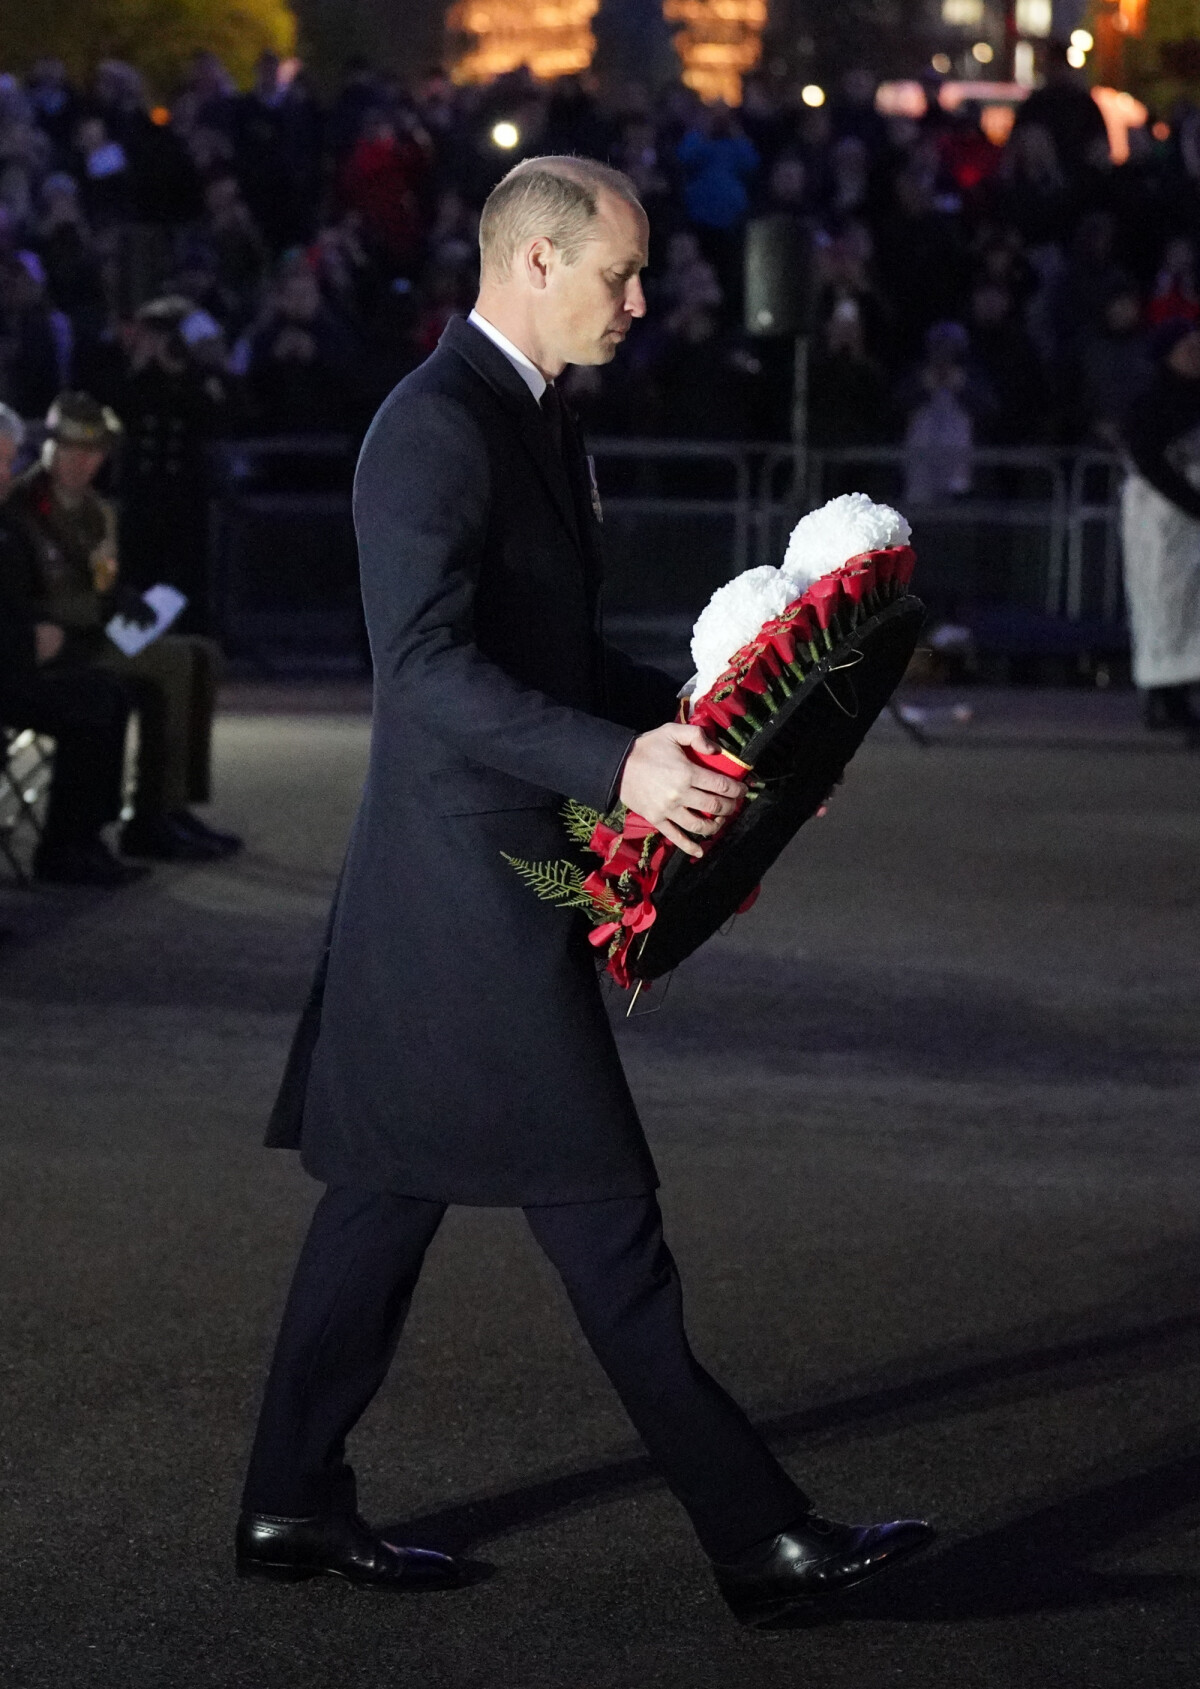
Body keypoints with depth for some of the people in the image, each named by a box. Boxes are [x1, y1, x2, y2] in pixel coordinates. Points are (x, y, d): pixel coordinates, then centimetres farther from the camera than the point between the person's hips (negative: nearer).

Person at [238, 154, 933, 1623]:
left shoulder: (531, 419, 16)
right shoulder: (437, 427, -17)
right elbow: (429, 664, -25)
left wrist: (683, 719, 12)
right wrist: (617, 764, -33)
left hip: (492, 878, 10)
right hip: (470, 880, -10)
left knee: (391, 1185, 14)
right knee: (603, 1211, -6)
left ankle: (293, 1505, 21)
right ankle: (754, 1532, -1)